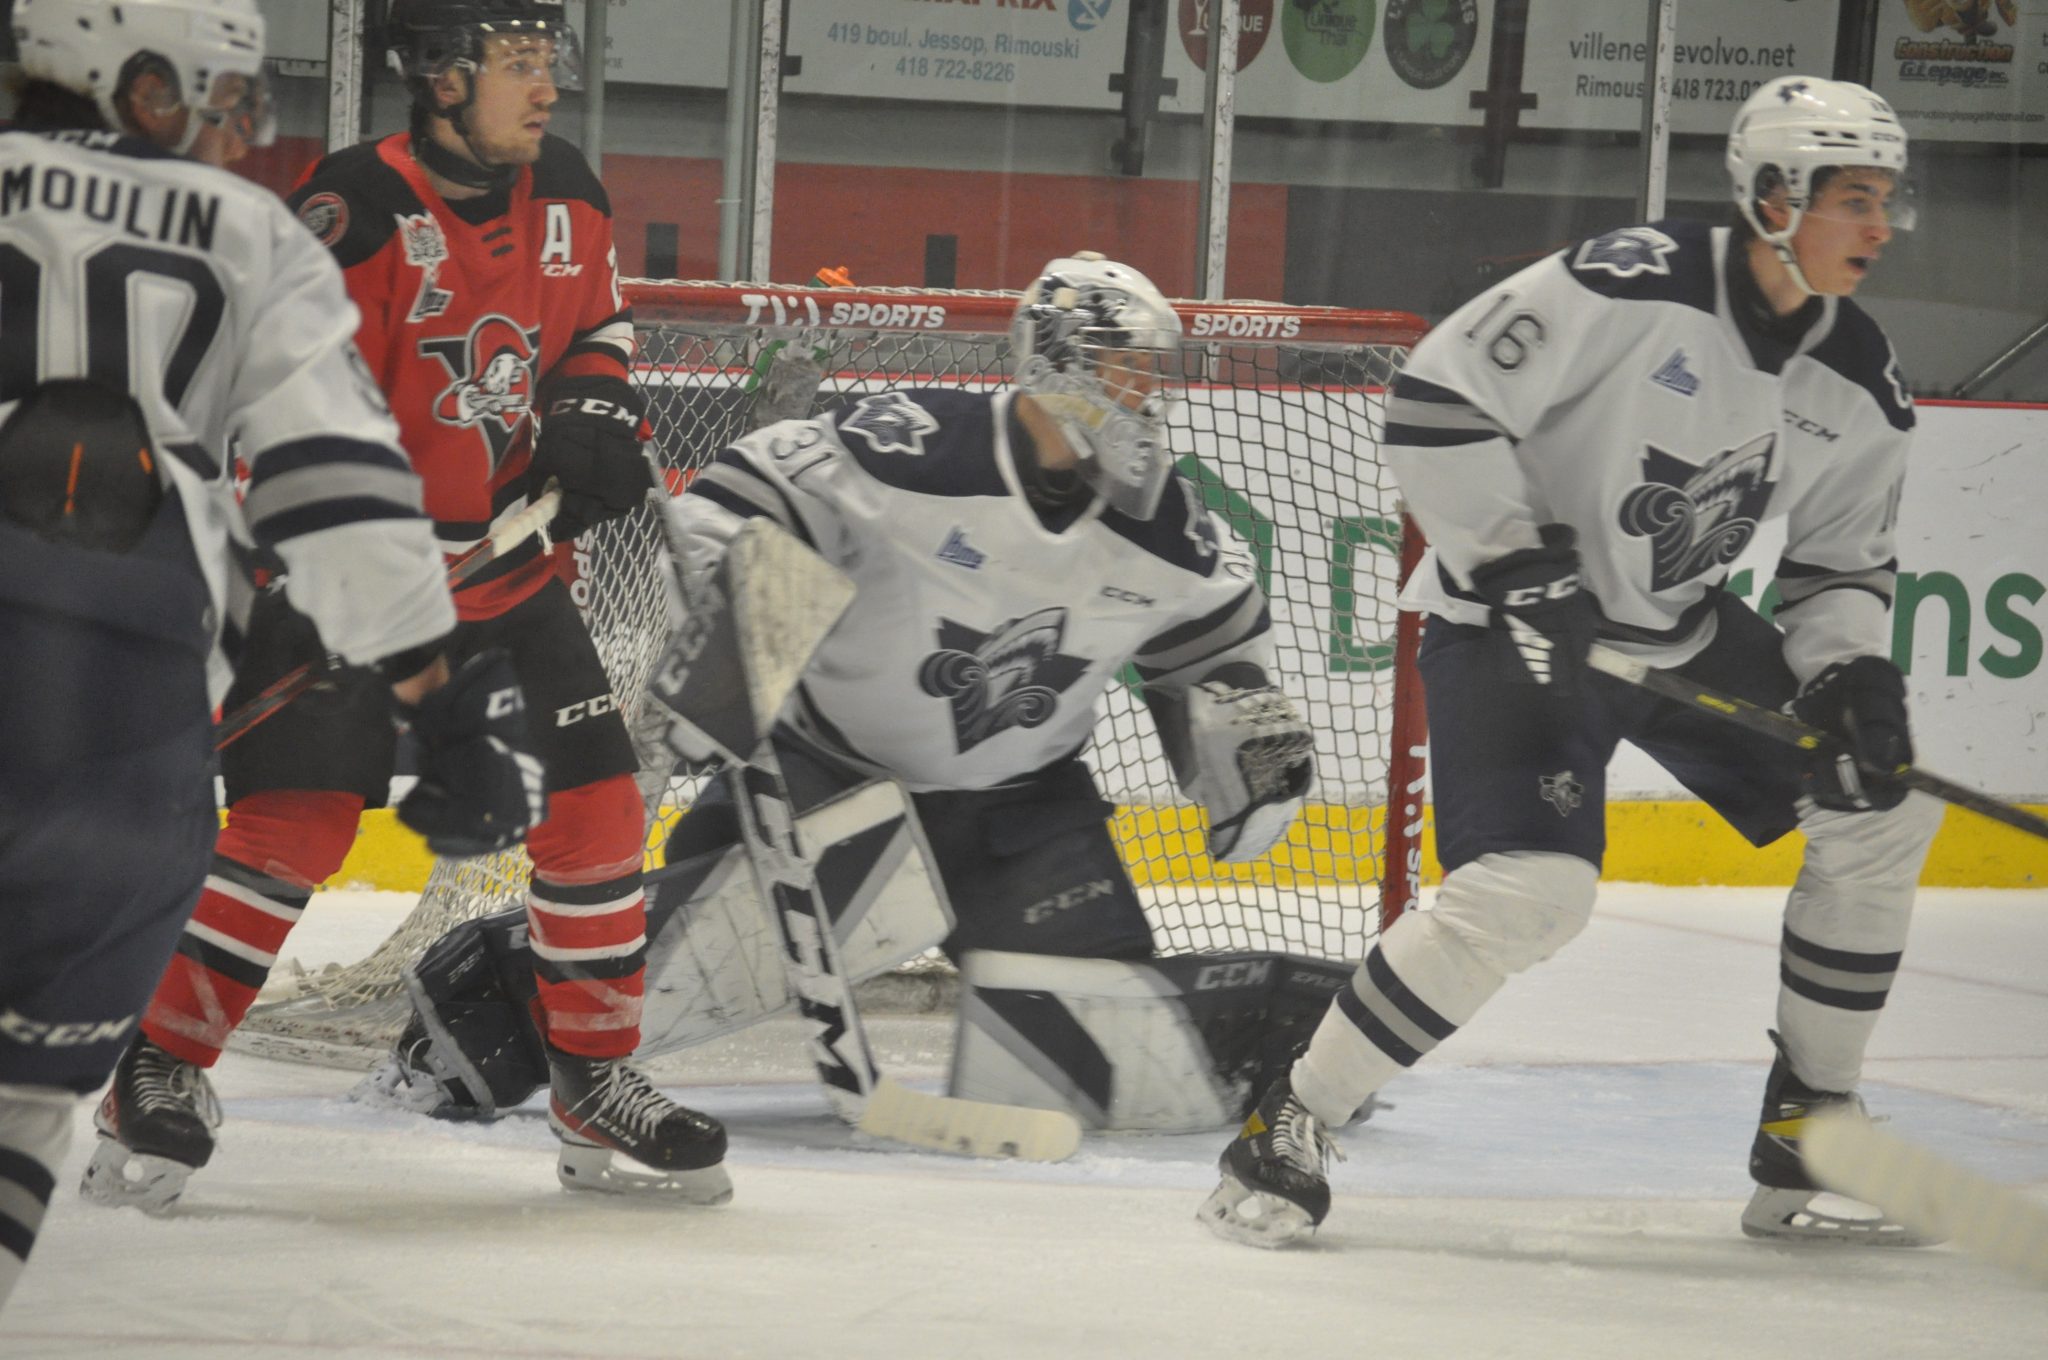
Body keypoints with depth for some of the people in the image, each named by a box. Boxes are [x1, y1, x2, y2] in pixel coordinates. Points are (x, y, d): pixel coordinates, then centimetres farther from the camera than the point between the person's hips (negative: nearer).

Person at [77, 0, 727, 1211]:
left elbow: (597, 322, 20)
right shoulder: (360, 211, -20)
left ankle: (599, 1084, 14)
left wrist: (593, 412, 0)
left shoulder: (567, 193, 3)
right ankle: (162, 1073, -6)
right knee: (299, 815, -16)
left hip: (507, 564, 7)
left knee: (594, 800, 2)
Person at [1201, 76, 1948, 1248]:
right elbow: (1436, 399, -21)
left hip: (1689, 632, 8)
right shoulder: (1633, 286, -23)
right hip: (1516, 623, -8)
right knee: (1533, 887, -26)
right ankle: (1288, 1130, -14)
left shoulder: (1863, 382, -2)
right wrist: (1518, 565, -25)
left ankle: (1804, 1144, 12)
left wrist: (1852, 672, -12)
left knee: (1883, 807, 1)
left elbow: (1845, 560, 8)